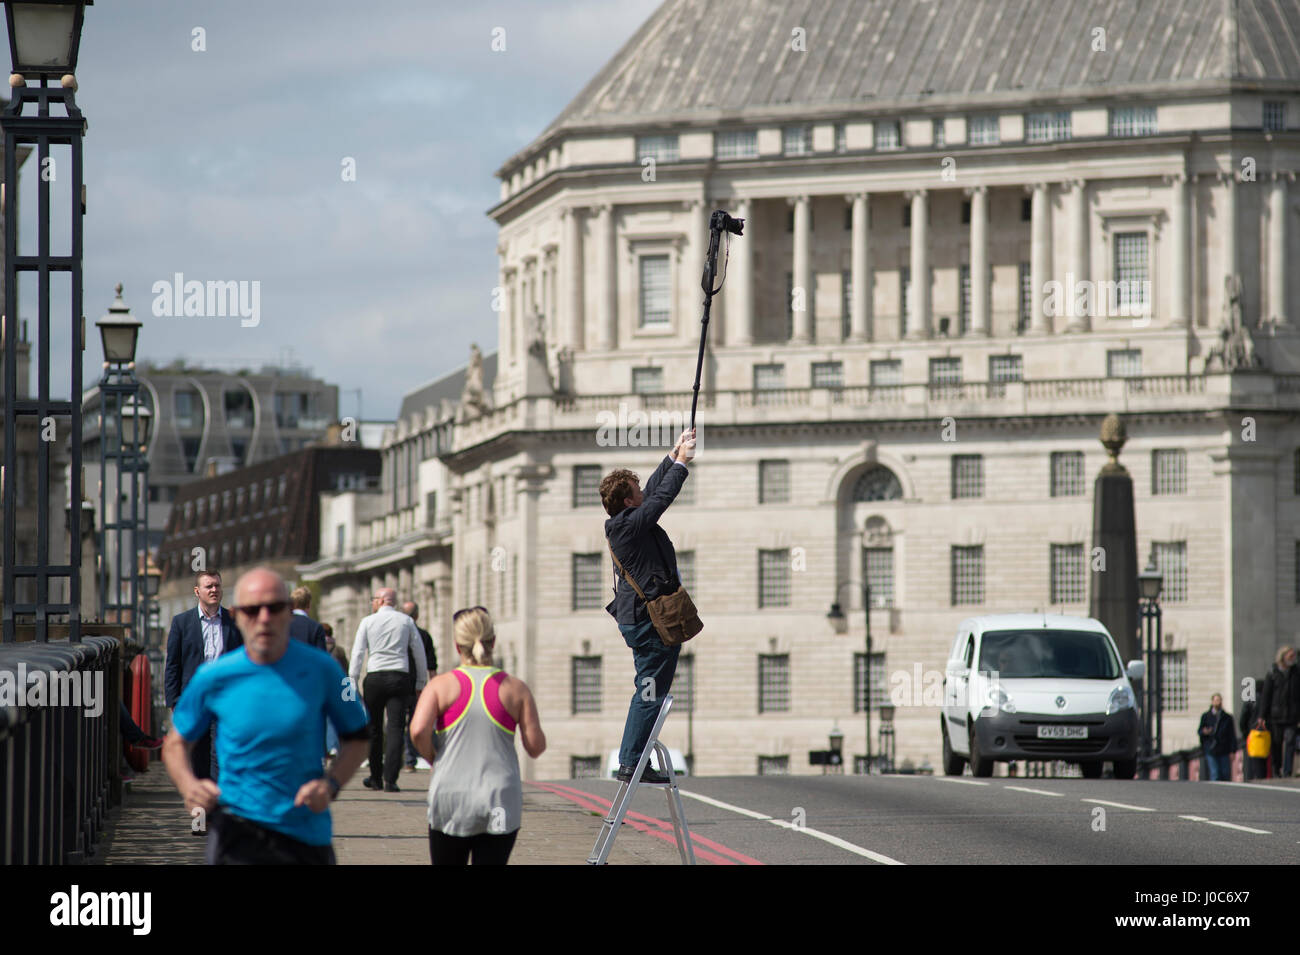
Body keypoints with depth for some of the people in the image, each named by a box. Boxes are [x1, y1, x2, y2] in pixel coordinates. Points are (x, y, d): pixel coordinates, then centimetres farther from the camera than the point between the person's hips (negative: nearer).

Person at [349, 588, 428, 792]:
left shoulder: (368, 622, 3)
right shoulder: (406, 621, 7)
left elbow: (358, 653, -1)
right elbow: (419, 653, 9)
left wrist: (352, 683, 1)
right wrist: (422, 682, 17)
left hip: (375, 677, 0)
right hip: (399, 676, 0)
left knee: (374, 729, 12)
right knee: (396, 729, -3)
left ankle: (376, 778, 20)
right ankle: (390, 780, -13)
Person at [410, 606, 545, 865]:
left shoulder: (441, 685, 0)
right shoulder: (516, 689, 1)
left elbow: (418, 730, -14)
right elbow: (536, 747, 1)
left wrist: (432, 757, 6)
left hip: (450, 797, 0)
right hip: (502, 803, 0)